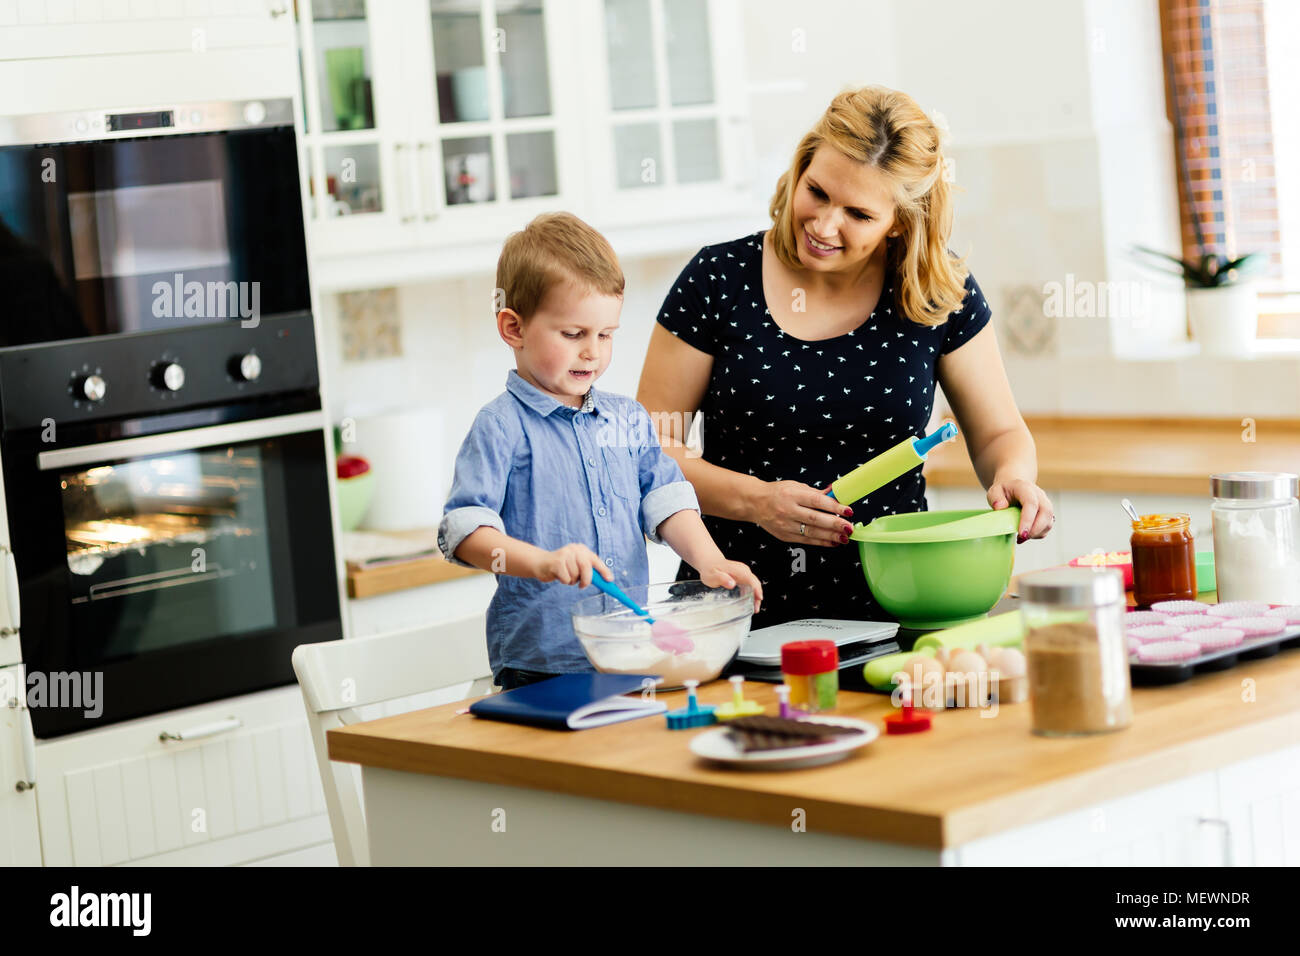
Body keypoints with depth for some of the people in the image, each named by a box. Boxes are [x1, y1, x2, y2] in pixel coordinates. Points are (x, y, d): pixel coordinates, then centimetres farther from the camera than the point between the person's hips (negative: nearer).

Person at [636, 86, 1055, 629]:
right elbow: (647, 446, 0)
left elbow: (998, 432, 13)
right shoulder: (720, 280, -2)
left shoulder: (940, 293, 2)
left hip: (888, 607, 1)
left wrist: (1014, 477, -10)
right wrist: (754, 500, -15)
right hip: (737, 609, -1)